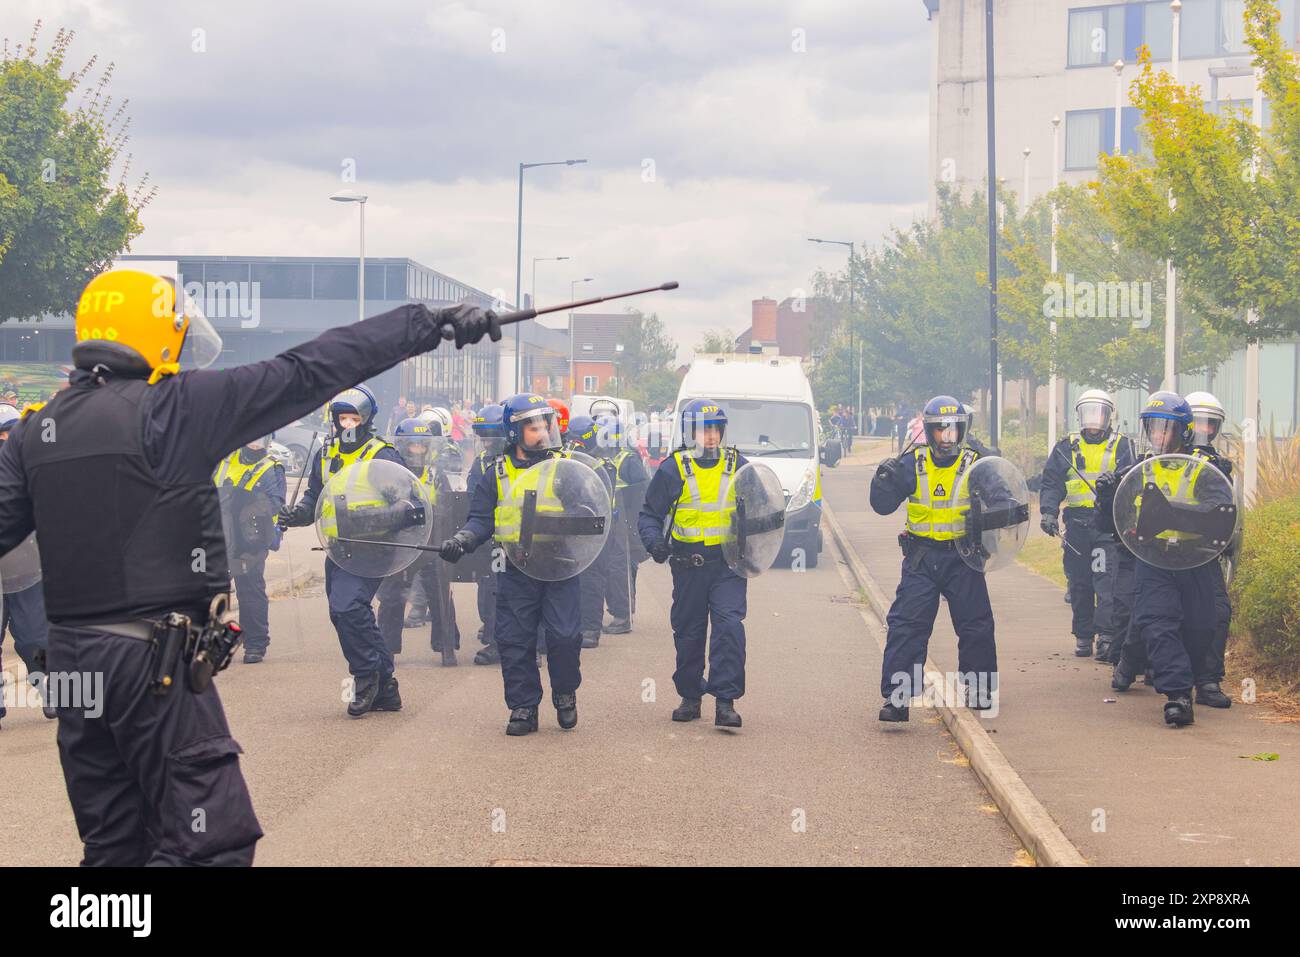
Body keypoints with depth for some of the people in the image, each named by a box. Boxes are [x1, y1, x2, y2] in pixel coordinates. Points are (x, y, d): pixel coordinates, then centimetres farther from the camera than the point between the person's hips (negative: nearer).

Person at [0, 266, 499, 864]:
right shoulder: (169, 409, -10)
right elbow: (307, 374, -10)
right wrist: (430, 325, -7)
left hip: (71, 656, 7)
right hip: (152, 658, -7)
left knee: (113, 844, 14)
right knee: (210, 844, -6)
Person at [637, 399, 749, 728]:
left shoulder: (737, 466, 6)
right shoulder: (673, 469, 0)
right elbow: (649, 514, 5)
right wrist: (654, 541, -14)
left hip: (728, 565, 0)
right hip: (688, 568, 0)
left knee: (730, 627, -15)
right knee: (689, 633, 9)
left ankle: (726, 700, -13)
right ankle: (690, 697, 25)